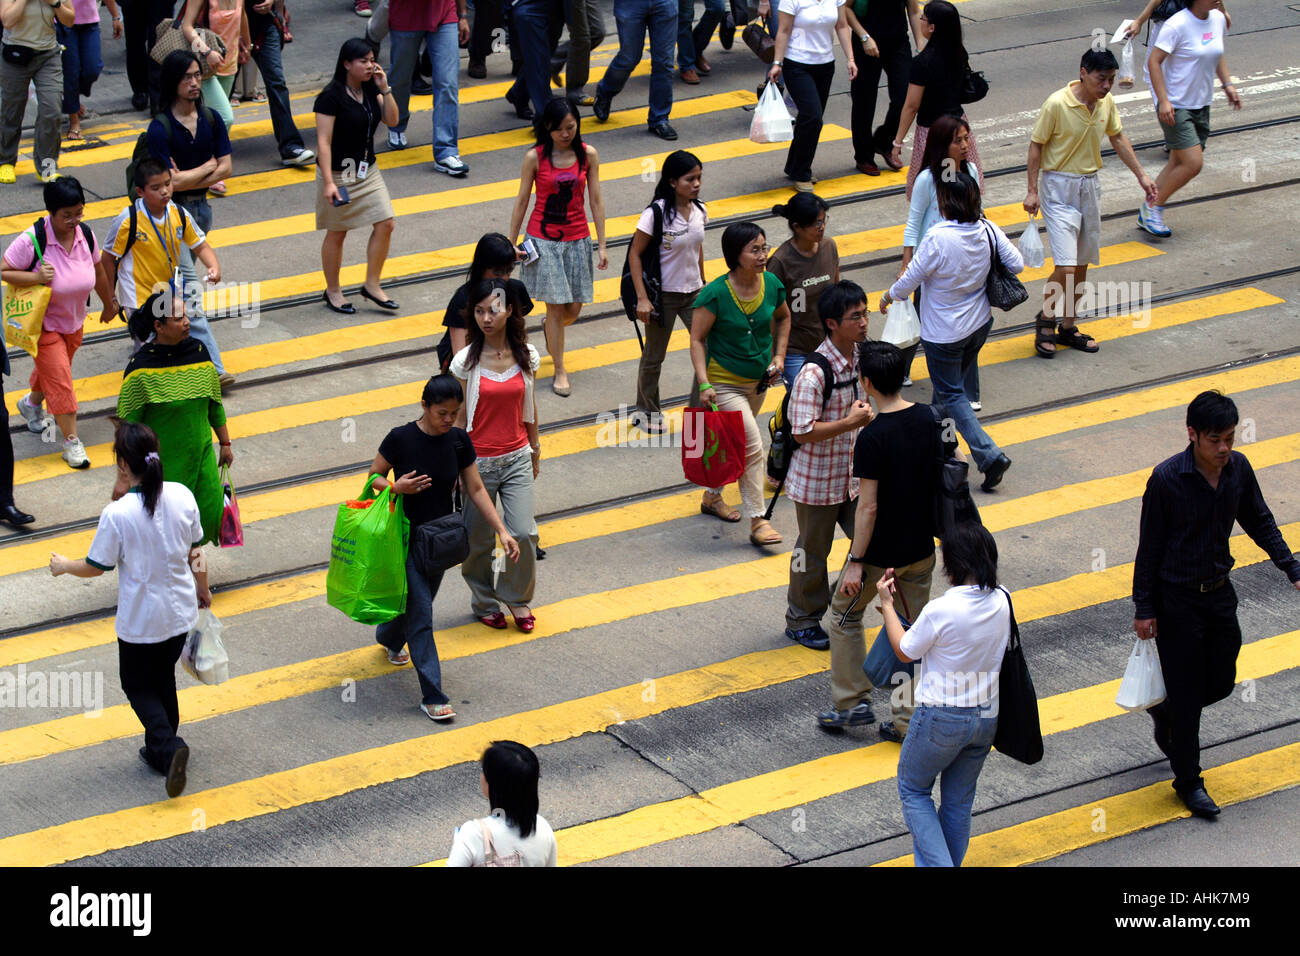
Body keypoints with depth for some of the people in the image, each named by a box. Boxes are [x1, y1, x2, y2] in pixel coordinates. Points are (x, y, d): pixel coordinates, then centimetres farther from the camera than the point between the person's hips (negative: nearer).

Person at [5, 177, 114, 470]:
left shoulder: (85, 234, -10)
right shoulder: (32, 240, -26)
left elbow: (97, 271, 7)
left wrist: (108, 303, 20)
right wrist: (36, 277, -33)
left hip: (74, 320, 6)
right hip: (44, 323, -6)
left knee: (52, 371, 23)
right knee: (59, 379, -6)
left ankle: (31, 403, 54)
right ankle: (71, 440, 5)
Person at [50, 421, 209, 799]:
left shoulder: (117, 514, -25)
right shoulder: (182, 496, -11)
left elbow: (96, 567, -12)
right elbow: (194, 552, 1)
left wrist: (63, 566, 8)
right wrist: (203, 590, 19)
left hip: (140, 620, -5)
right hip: (180, 613, 5)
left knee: (138, 685, 14)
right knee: (164, 678, 24)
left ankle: (169, 745, -6)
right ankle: (160, 751, 34)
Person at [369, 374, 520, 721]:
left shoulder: (458, 441, -5)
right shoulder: (401, 439, -17)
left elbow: (475, 489, 0)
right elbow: (374, 475, -4)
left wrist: (502, 531, -6)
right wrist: (395, 487, -26)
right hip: (406, 534, -5)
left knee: (420, 599, 22)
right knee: (420, 612, -9)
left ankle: (389, 637, 56)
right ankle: (433, 697, -6)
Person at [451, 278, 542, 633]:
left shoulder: (526, 356, -1)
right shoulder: (466, 361, -9)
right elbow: (458, 417, -4)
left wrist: (535, 452, 18)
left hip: (516, 458, 2)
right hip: (478, 461, -2)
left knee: (524, 533, -7)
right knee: (479, 540, 6)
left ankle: (518, 598, 17)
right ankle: (484, 602, 30)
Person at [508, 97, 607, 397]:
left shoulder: (588, 155, -3)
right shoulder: (535, 157, -8)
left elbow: (596, 200, 1)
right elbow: (521, 202, -1)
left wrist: (601, 245, 0)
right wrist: (511, 244, 0)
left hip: (577, 239, 2)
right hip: (544, 240, -2)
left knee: (573, 310, 6)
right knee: (556, 306, -4)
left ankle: (552, 331, 42)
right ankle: (560, 371, 8)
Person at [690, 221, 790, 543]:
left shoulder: (771, 285, -6)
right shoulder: (715, 294, -22)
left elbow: (783, 317, 15)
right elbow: (697, 340, -16)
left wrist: (778, 355, 5)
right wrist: (704, 384, -23)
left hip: (758, 381, 6)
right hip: (725, 382, -6)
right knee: (752, 446, -13)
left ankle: (712, 496, 43)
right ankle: (758, 522, -7)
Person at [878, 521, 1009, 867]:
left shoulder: (941, 610, -24)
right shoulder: (1001, 601, -8)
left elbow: (905, 651, -7)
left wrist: (887, 603, 6)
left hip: (942, 718, -5)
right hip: (987, 717, 5)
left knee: (913, 790, 15)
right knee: (959, 801, 20)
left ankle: (936, 863, 3)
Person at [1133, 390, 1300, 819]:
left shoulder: (1238, 468, -6)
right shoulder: (1167, 478, -21)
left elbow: (1260, 523, 9)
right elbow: (1149, 547, -13)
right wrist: (1144, 609, -10)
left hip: (1219, 591, 5)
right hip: (1177, 599, -5)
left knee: (1221, 682, 15)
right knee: (1186, 691, 3)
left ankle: (1166, 714, 46)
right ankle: (1188, 782, 19)